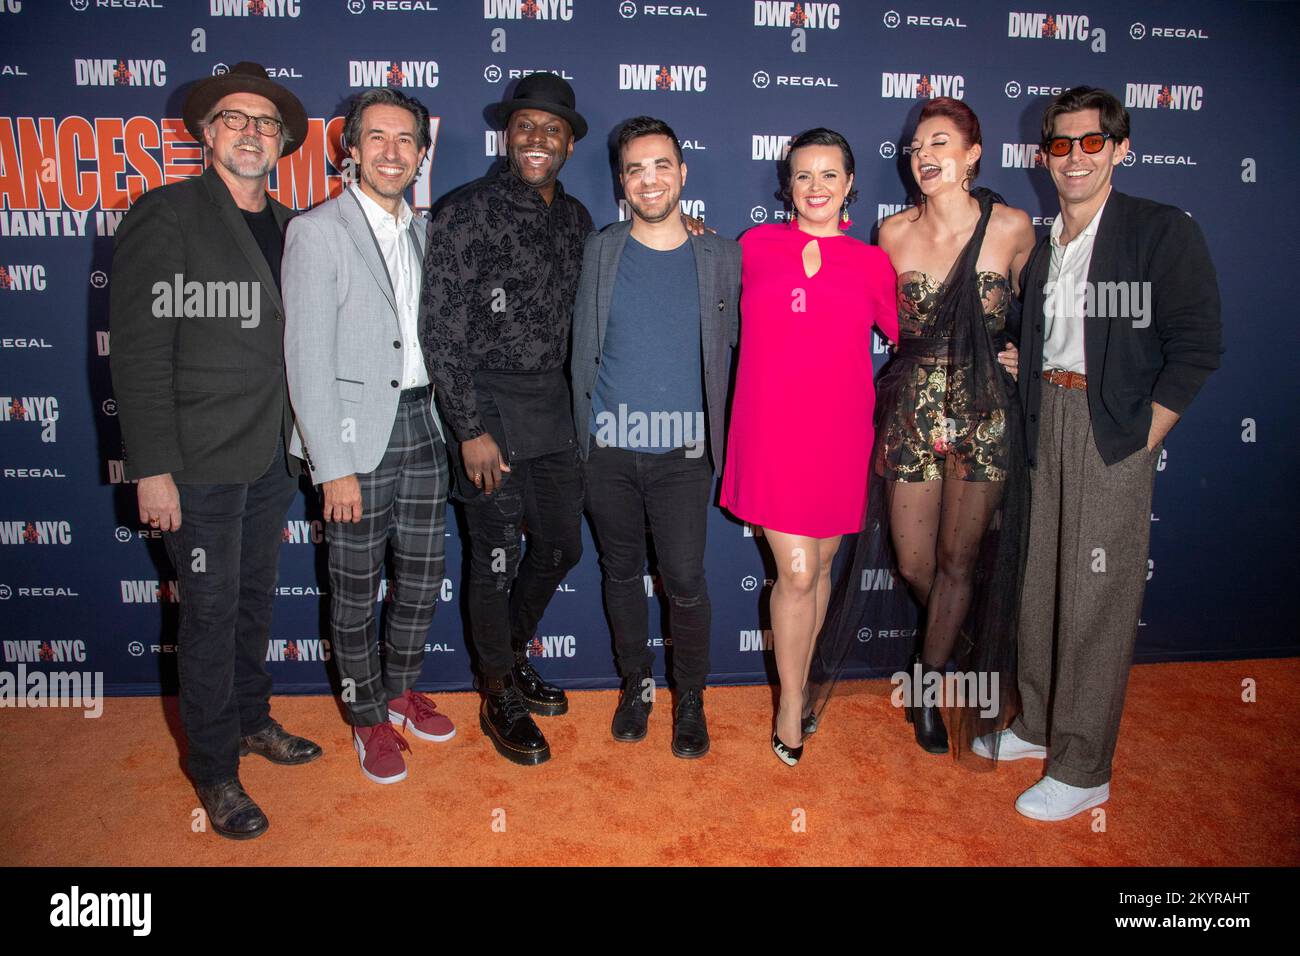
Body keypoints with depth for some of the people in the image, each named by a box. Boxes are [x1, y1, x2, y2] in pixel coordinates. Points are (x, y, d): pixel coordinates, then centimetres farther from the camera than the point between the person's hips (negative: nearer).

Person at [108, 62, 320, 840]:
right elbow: (141, 350, -13)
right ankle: (216, 771, 21)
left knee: (256, 595, 17)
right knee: (211, 610, 4)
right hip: (202, 462, -5)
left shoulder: (288, 227, 10)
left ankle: (252, 719, 37)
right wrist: (153, 468, -16)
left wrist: (300, 435, 10)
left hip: (273, 453, 6)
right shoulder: (167, 216, -8)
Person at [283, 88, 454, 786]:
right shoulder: (318, 231, -8)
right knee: (356, 590, 8)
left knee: (422, 578, 14)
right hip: (357, 435, -5)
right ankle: (368, 717, 27)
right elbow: (307, 359, -13)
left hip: (422, 424, 6)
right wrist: (333, 466, -16)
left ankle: (401, 689, 36)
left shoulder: (424, 232, 11)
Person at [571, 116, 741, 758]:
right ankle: (635, 683, 34)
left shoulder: (721, 257, 3)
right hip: (610, 450, 2)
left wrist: (719, 439, 3)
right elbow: (583, 348, 6)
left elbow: (731, 349, 7)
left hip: (682, 453, -1)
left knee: (685, 584, 0)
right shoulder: (601, 251, 4)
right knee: (621, 572, 14)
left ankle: (690, 700, 23)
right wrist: (584, 432, 4)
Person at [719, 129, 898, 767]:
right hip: (772, 433, -1)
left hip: (838, 436, 2)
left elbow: (907, 337, 16)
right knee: (796, 571, -4)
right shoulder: (755, 246, 5)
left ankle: (799, 681, 34)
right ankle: (791, 707, 16)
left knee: (818, 566, 13)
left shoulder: (871, 264, 5)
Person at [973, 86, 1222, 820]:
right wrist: (1034, 421, 2)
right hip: (1047, 421, 6)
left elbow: (1197, 346, -8)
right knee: (1043, 580, 13)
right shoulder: (1041, 244, 13)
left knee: (1097, 596, -2)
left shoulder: (1164, 231, -4)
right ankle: (1039, 724, 30)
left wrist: (1140, 442, -11)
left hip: (1113, 433, -6)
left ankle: (1083, 771, 11)